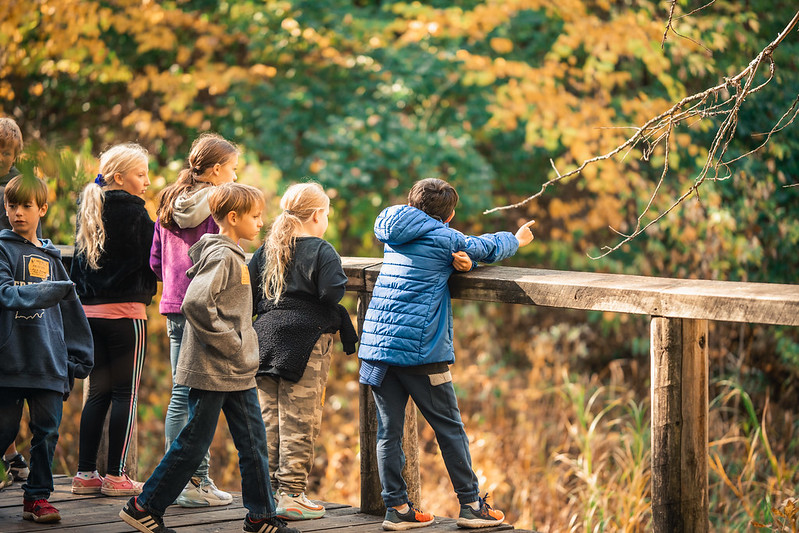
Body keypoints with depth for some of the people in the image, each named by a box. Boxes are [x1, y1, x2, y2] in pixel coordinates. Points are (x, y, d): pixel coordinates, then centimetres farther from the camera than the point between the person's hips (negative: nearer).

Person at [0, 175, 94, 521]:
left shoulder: (50, 257, 15)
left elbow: (70, 310, 16)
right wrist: (50, 291, -27)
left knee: (47, 430, 2)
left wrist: (78, 358, 11)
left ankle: (37, 496, 10)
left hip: (49, 363, 4)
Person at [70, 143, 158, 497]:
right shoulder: (132, 212, -10)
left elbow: (77, 264, 15)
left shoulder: (88, 211, 12)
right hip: (125, 312, -7)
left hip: (90, 310, 7)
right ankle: (116, 476, 0)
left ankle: (85, 473, 10)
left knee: (98, 392, 11)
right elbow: (155, 259, -9)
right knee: (126, 393, -1)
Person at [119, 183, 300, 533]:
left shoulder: (234, 256, 14)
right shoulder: (221, 256, -16)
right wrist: (230, 344, -20)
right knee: (193, 444, -2)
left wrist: (243, 349, 12)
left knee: (253, 441, 9)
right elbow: (195, 303, -28)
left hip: (238, 372, 9)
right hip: (211, 371, -9)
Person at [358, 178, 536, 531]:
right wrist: (516, 239, 34)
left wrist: (458, 257, 19)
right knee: (449, 428, 3)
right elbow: (486, 249, 15)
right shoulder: (444, 238, -1)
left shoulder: (394, 238, 16)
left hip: (376, 343, 6)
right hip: (419, 350, -6)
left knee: (389, 431, 6)